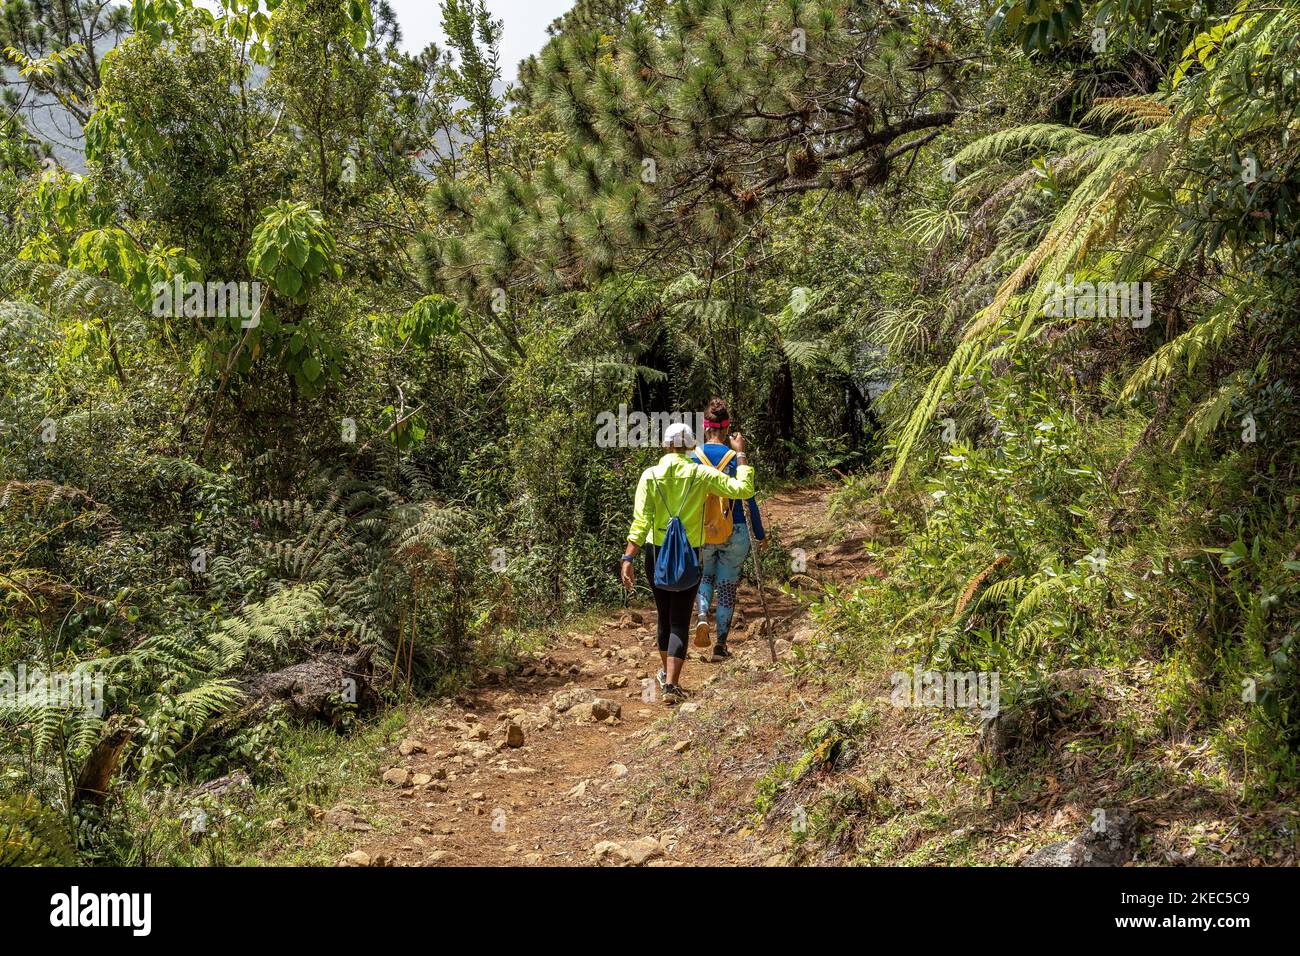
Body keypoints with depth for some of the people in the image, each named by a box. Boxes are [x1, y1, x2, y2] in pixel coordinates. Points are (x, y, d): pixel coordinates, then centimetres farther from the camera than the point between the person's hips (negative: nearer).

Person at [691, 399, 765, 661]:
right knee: (727, 585, 13)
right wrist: (760, 534, 6)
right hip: (734, 533, -1)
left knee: (704, 577, 24)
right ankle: (720, 644, 15)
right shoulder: (736, 459, -10)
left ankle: (702, 616, -3)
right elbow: (748, 501, -5)